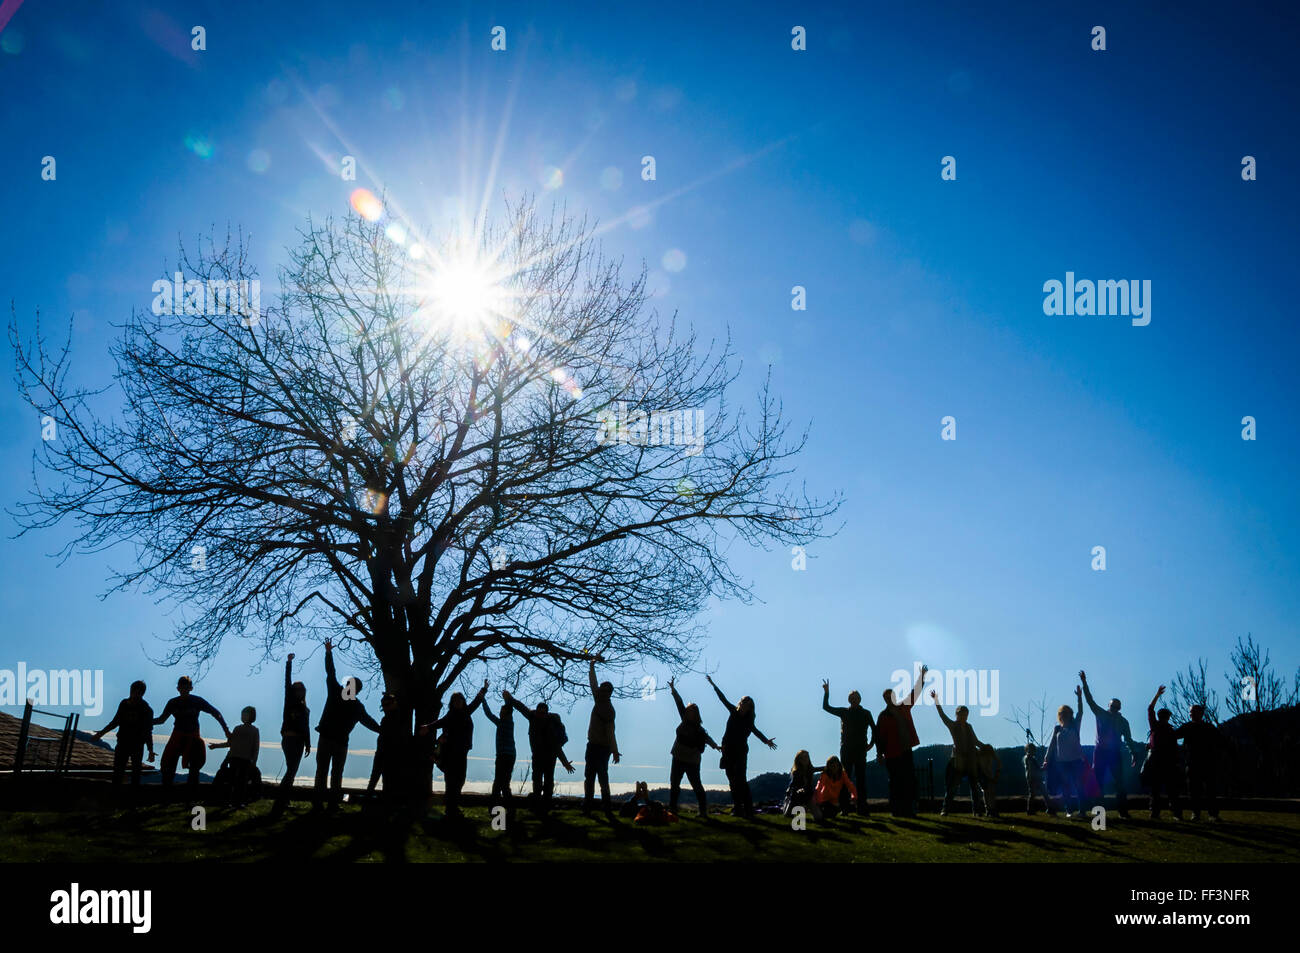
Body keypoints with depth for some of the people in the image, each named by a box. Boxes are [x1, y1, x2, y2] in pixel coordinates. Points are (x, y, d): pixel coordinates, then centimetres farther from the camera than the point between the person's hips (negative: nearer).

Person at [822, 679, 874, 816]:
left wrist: (871, 744, 2)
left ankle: (862, 807, -2)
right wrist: (826, 692, 3)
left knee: (860, 779, -2)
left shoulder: (866, 713, 7)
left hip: (860, 750, -1)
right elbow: (826, 707, 11)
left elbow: (875, 730, 12)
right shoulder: (844, 712, 10)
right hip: (846, 749, 1)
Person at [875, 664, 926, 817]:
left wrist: (922, 676, 12)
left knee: (910, 782, 4)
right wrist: (880, 753, -9)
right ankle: (896, 810, 4)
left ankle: (908, 810, 9)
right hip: (892, 755, -6)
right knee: (896, 783, -2)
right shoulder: (883, 716, -3)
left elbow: (915, 693, 15)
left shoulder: (904, 707, 11)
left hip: (906, 751, 6)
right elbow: (879, 736, -5)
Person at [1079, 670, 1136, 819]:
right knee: (1098, 782, -1)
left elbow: (1128, 739, 9)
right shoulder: (1101, 715, 5)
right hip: (1100, 752, 0)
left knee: (1120, 783, -6)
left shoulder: (1122, 721, 8)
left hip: (1115, 753, 0)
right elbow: (1090, 700, -2)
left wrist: (1133, 754, 0)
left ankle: (1123, 811, -4)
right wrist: (1084, 683, -11)